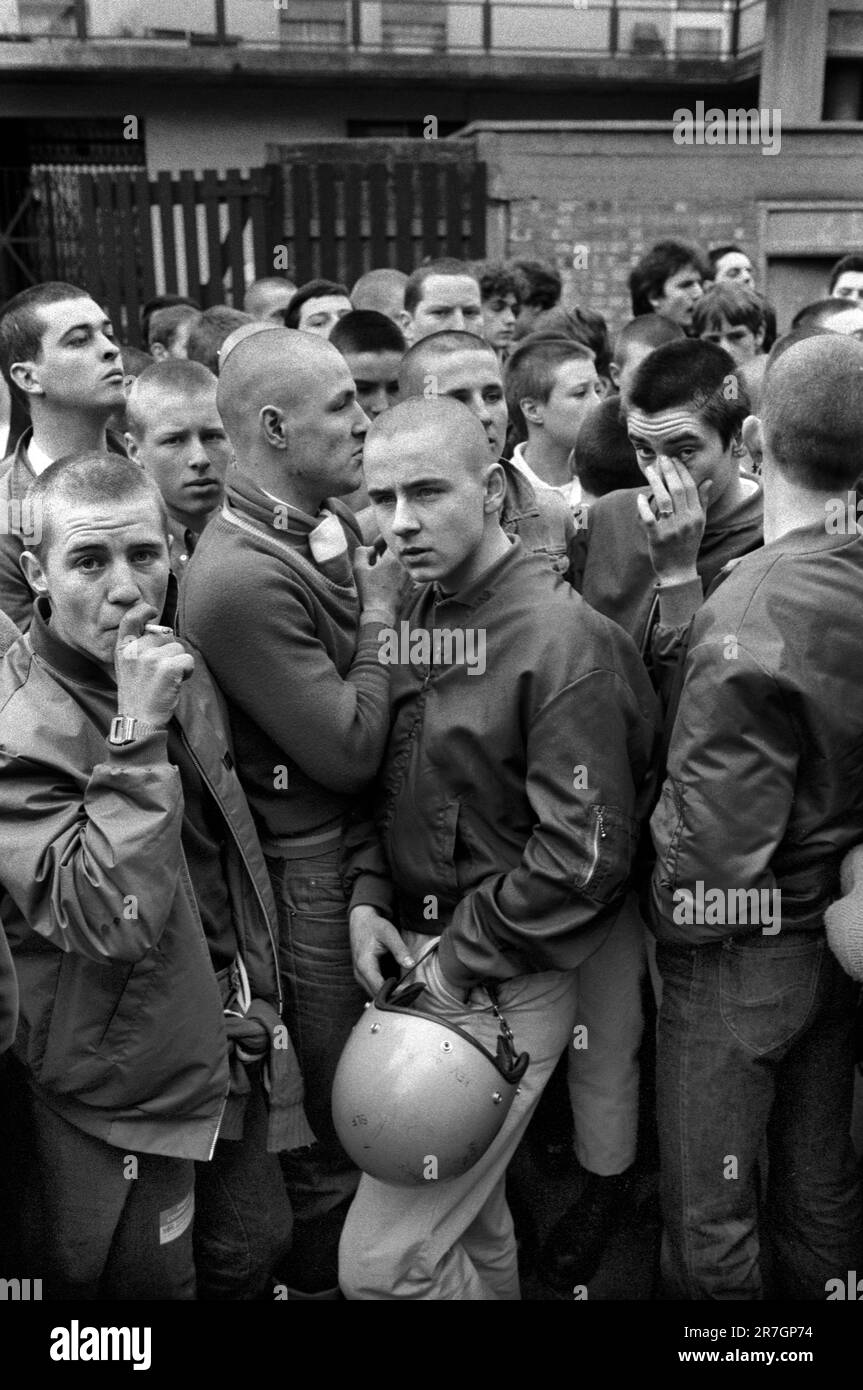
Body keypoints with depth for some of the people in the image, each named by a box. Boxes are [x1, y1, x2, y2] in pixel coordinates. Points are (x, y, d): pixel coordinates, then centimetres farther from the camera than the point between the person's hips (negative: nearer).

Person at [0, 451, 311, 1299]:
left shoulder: (177, 669, 1)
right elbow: (107, 921, -32)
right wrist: (137, 736, -35)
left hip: (236, 1059, 7)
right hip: (124, 1095, -6)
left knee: (254, 1258, 21)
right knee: (148, 1279, 13)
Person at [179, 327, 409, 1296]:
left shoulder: (330, 525, 3)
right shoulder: (242, 577, -24)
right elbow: (350, 752, -21)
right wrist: (380, 609, -13)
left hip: (374, 847, 8)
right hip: (311, 877, -8)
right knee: (333, 1132, 11)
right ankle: (321, 1273, 34)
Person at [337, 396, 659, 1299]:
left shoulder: (562, 638, -19)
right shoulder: (411, 615, 6)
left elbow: (584, 853, -20)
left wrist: (459, 960, -14)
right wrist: (367, 894, -1)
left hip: (505, 982, -7)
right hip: (422, 963, 7)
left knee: (382, 1262, -2)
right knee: (470, 1222, 23)